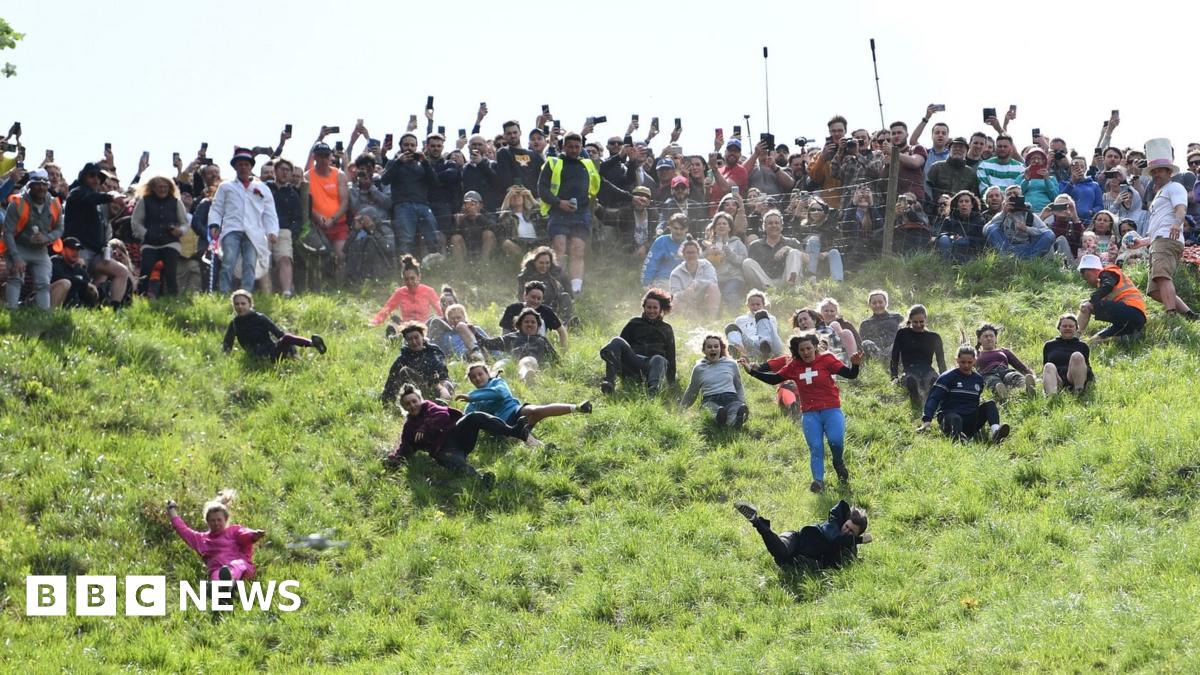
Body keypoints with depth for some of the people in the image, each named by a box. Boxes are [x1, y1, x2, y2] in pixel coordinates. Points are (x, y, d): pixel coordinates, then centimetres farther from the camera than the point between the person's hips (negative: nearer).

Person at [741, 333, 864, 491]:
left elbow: (849, 374, -9)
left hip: (831, 410, -3)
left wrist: (855, 365, -30)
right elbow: (774, 379, 14)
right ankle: (818, 480, -4)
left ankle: (839, 463, 9)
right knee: (815, 448, -8)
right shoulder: (793, 366, 6)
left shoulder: (826, 360, -3)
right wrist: (751, 371, 7)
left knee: (836, 441, -22)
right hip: (810, 414, 3)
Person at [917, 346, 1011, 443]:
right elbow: (933, 398, -10)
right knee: (956, 420, -39)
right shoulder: (947, 377, -1)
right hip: (950, 416, -5)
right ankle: (957, 436, -74)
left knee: (990, 404, -16)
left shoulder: (978, 379, 16)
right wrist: (927, 420, -23)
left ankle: (995, 431, -44)